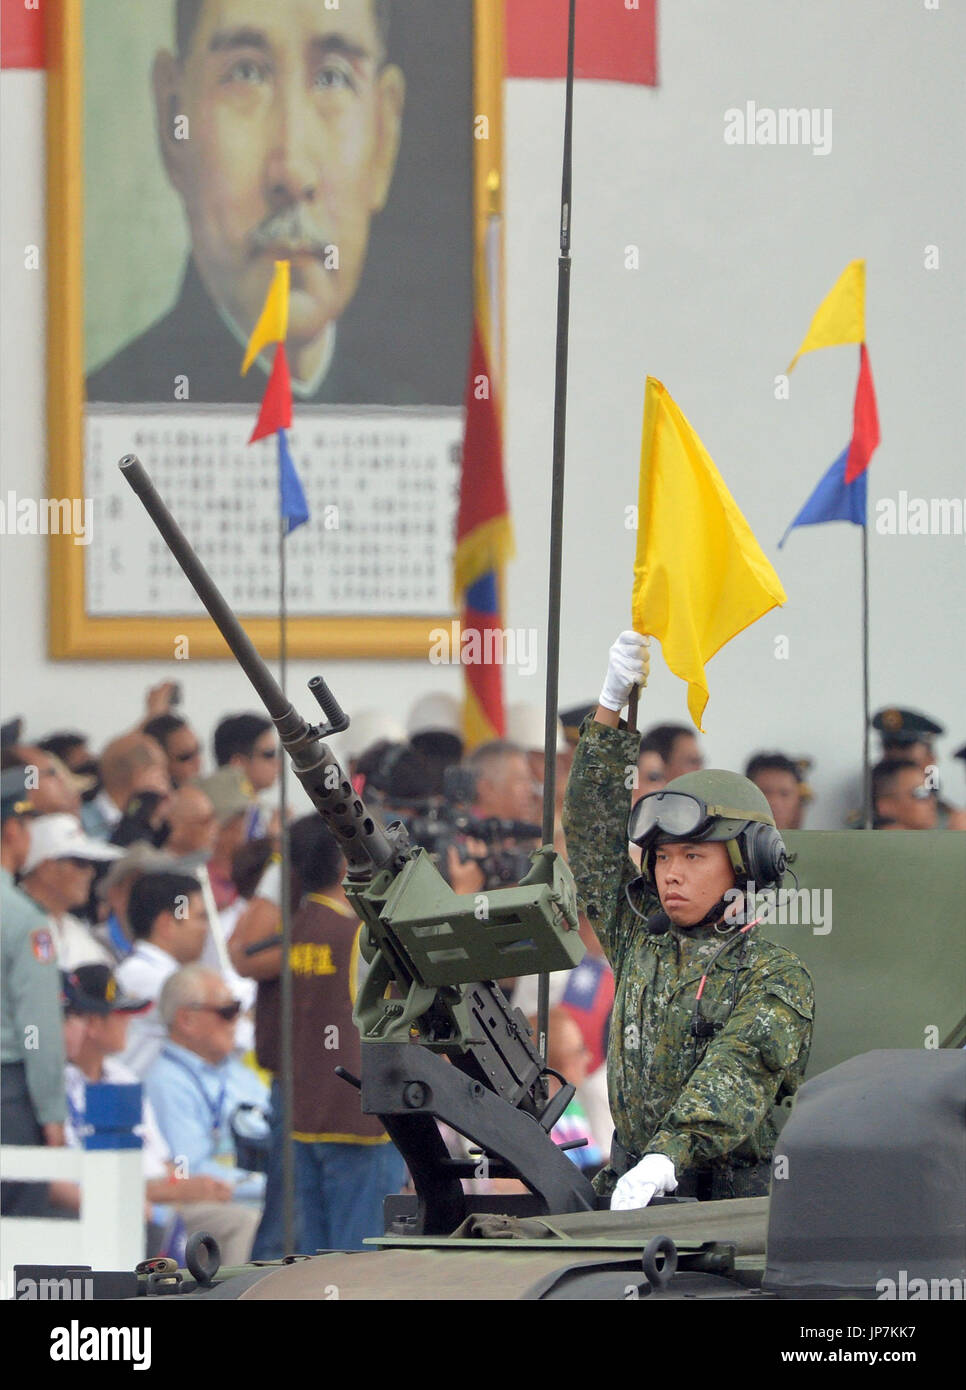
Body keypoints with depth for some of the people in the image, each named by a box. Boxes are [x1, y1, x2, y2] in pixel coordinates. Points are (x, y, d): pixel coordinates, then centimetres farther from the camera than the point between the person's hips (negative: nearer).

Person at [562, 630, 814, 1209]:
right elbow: (594, 834, 18)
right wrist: (611, 708, 11)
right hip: (633, 1190, 5)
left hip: (739, 1201, -5)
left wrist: (665, 1159, -36)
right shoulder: (641, 942, 16)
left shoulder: (776, 978, -3)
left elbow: (738, 1075, -19)